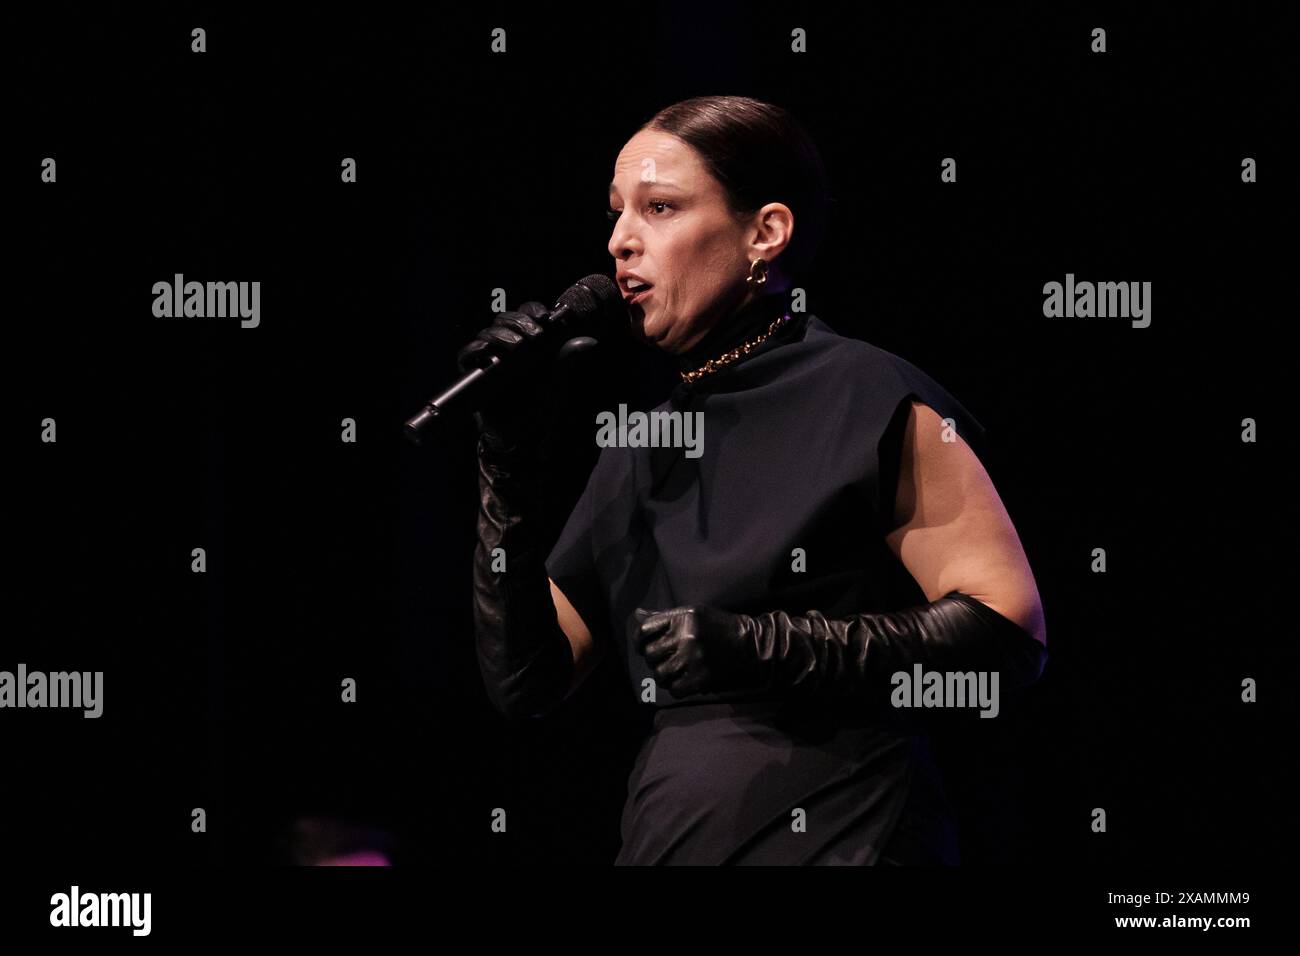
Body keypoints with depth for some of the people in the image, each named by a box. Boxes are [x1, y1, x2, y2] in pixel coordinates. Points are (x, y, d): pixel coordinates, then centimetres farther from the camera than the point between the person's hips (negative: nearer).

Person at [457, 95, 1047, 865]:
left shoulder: (870, 403, -5)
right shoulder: (641, 448, 13)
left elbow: (1010, 634, -13)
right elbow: (527, 680, 9)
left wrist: (766, 646, -19)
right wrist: (508, 465, 0)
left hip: (841, 836, -6)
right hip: (665, 838, 6)